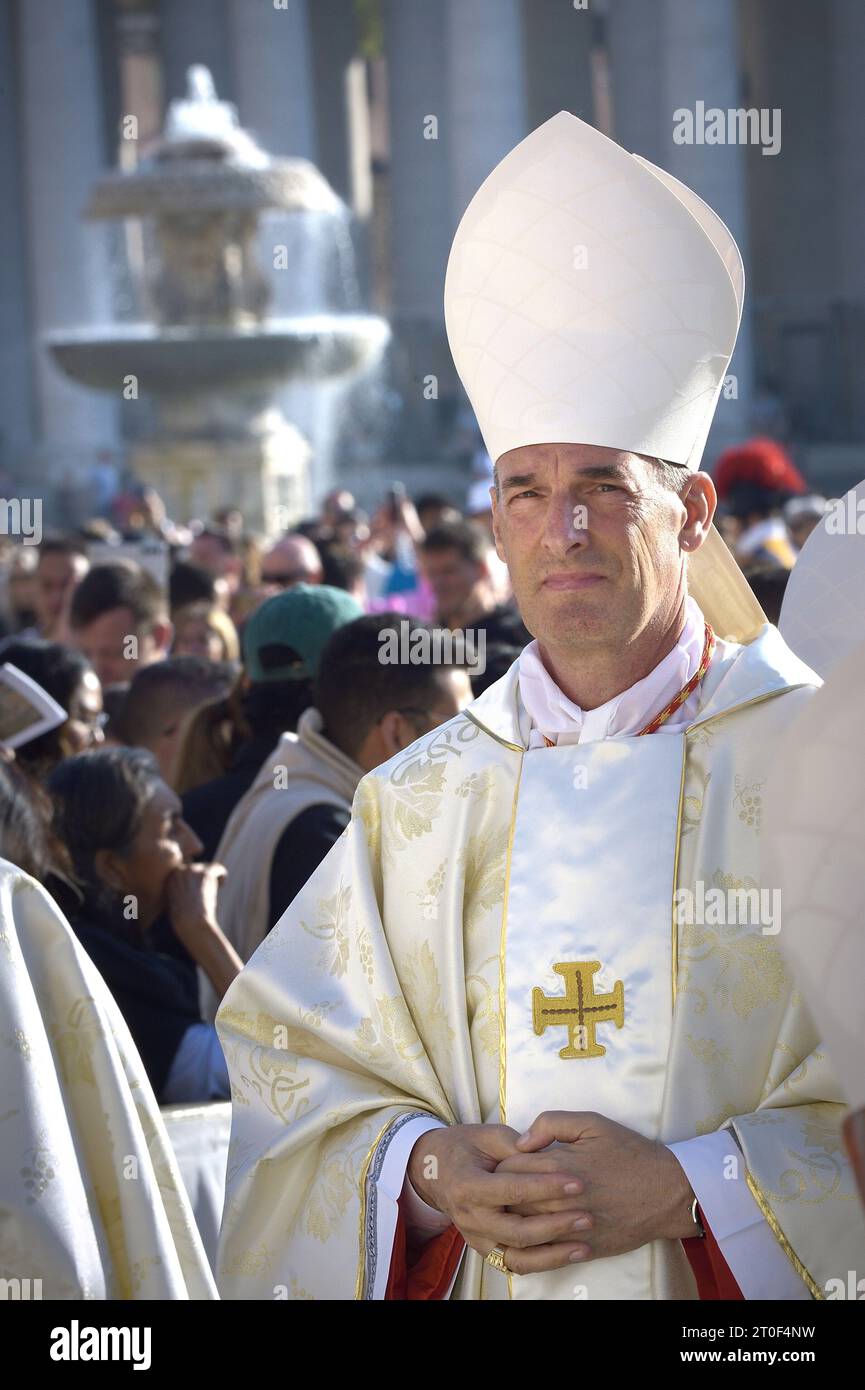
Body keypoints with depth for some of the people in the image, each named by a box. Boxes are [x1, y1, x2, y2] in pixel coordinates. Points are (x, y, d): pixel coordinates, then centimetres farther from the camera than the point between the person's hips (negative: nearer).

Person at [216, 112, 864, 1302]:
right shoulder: (420, 803, 4)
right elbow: (293, 1067, 4)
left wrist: (693, 1188, -19)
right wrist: (425, 1173, -13)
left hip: (745, 1320, -2)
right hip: (475, 1269, 3)